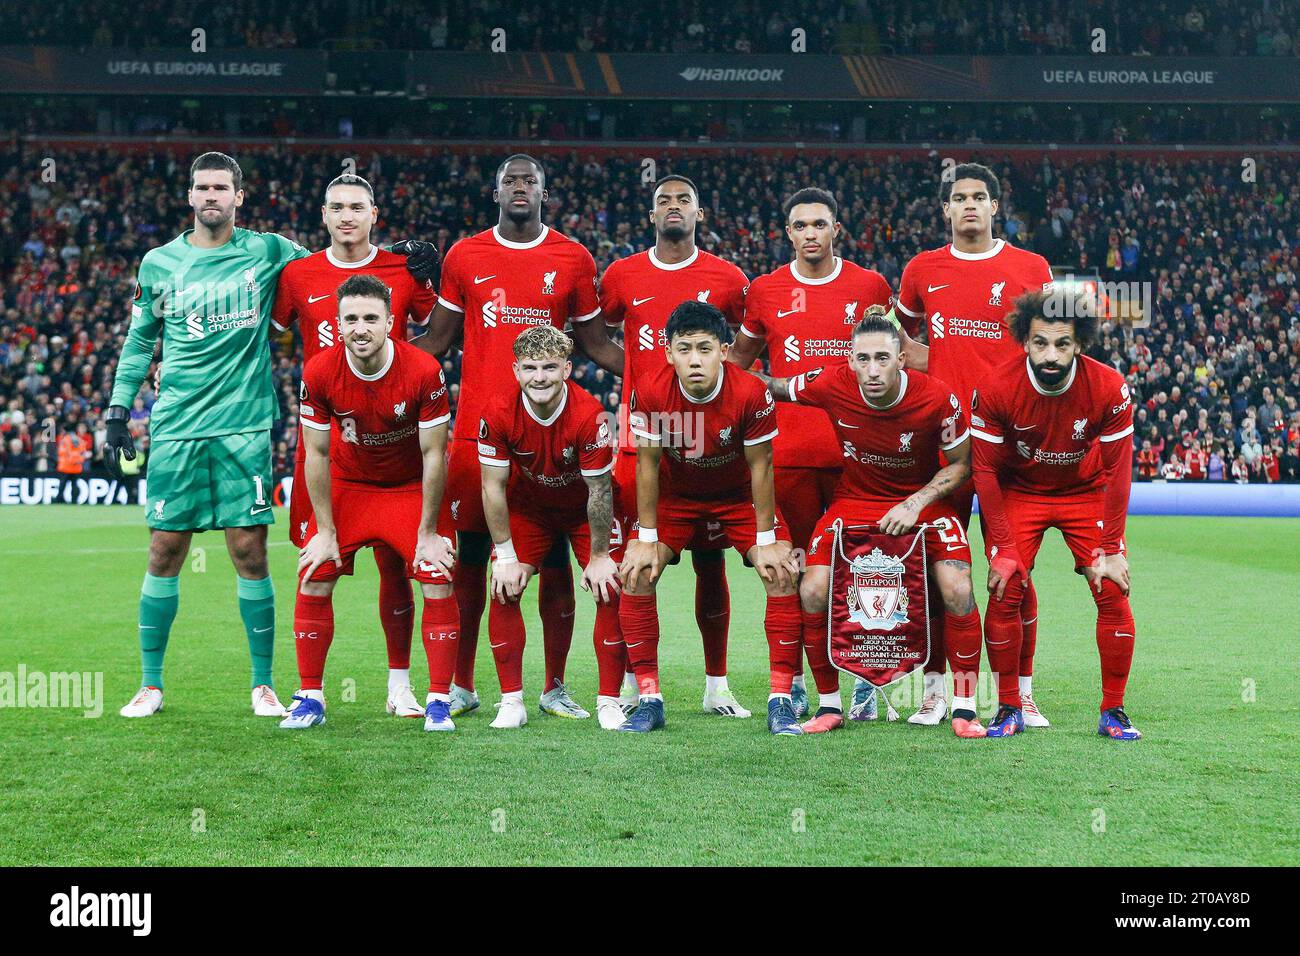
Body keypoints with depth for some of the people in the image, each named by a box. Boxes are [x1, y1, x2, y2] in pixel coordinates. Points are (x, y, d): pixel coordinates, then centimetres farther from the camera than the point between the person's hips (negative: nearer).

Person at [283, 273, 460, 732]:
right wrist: (325, 531, -10)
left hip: (412, 488, -1)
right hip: (347, 485, 2)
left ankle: (439, 701, -2)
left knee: (439, 581, -13)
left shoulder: (424, 371, -25)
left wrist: (428, 533, -14)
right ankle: (310, 698, 7)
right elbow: (317, 456, -10)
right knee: (313, 580, -7)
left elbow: (434, 456, -17)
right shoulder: (319, 373, -20)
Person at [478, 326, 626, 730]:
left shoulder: (589, 414, -31)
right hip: (527, 507, 1)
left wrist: (599, 557, -15)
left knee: (610, 591, -12)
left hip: (584, 509, -1)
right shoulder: (498, 414, -26)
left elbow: (599, 490, -21)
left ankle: (609, 702, -1)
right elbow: (493, 487, -16)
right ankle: (511, 702, 0)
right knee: (504, 591, -11)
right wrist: (505, 556, -14)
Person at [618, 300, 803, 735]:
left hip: (739, 495, -1)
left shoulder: (751, 393, -29)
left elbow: (760, 466, -17)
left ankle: (780, 700, -8)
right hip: (675, 494, 1)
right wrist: (647, 538, -12)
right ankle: (649, 700, -5)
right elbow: (648, 462, -14)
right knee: (635, 574, -15)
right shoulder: (651, 391, -26)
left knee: (783, 574, -18)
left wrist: (765, 540, -14)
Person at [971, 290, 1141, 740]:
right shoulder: (995, 389, -25)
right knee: (1004, 594, -13)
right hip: (1018, 493, 0)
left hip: (1087, 493, 1)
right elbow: (985, 471, -15)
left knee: (1113, 593, -9)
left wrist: (1111, 550, -15)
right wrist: (1003, 549, -18)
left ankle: (1113, 711, 5)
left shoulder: (1109, 389, -25)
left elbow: (1117, 472, -14)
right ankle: (1009, 708, 4)